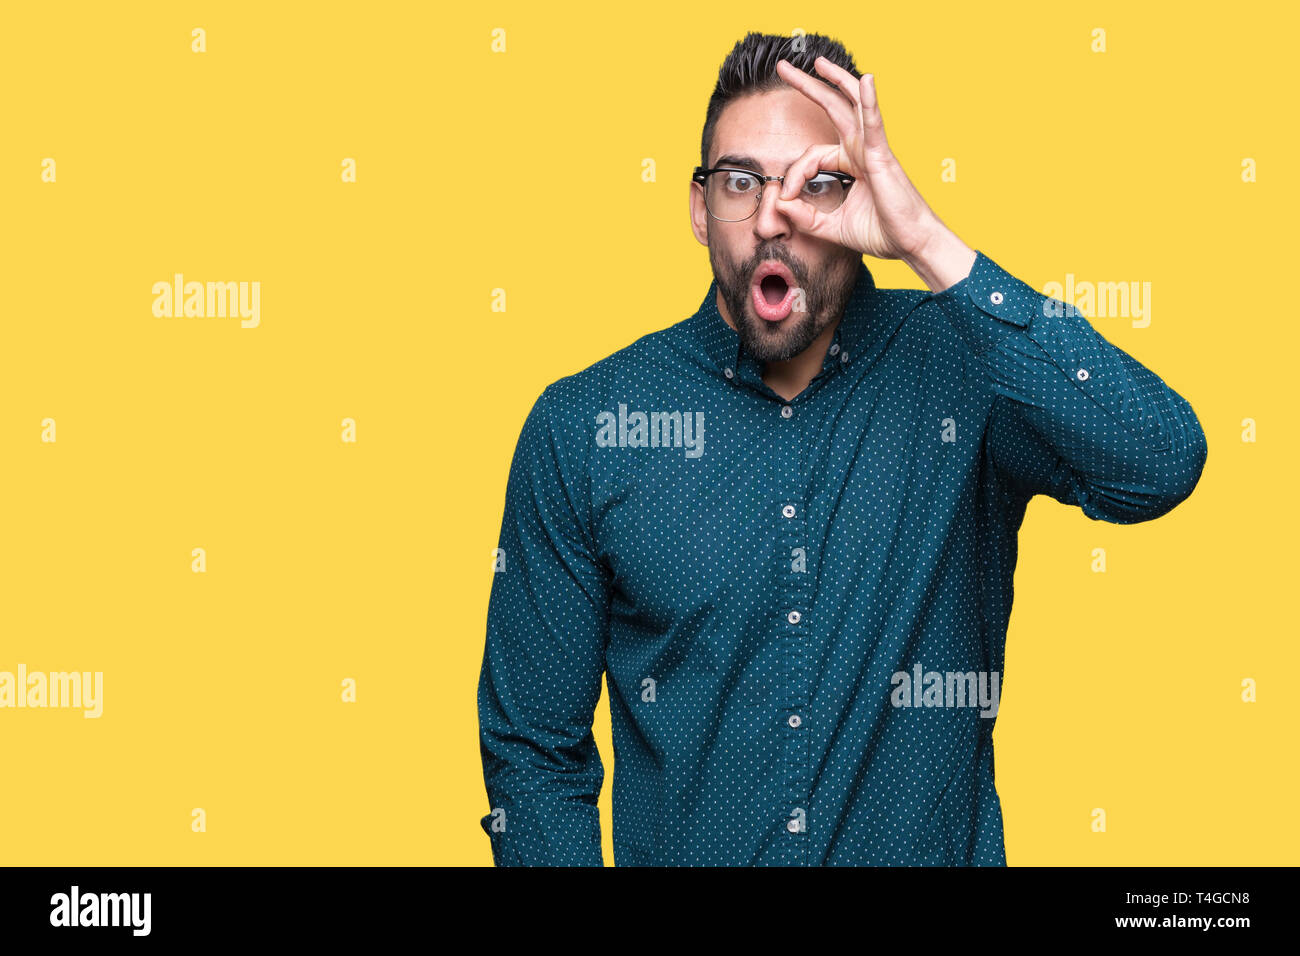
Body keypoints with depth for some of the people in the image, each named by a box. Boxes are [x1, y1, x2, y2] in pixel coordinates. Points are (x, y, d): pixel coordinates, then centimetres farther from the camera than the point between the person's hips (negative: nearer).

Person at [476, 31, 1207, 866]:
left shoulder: (960, 366, -4)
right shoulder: (582, 428, -2)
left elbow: (1160, 467, -23)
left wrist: (929, 243, -23)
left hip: (936, 845, 1)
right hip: (680, 852, 0)